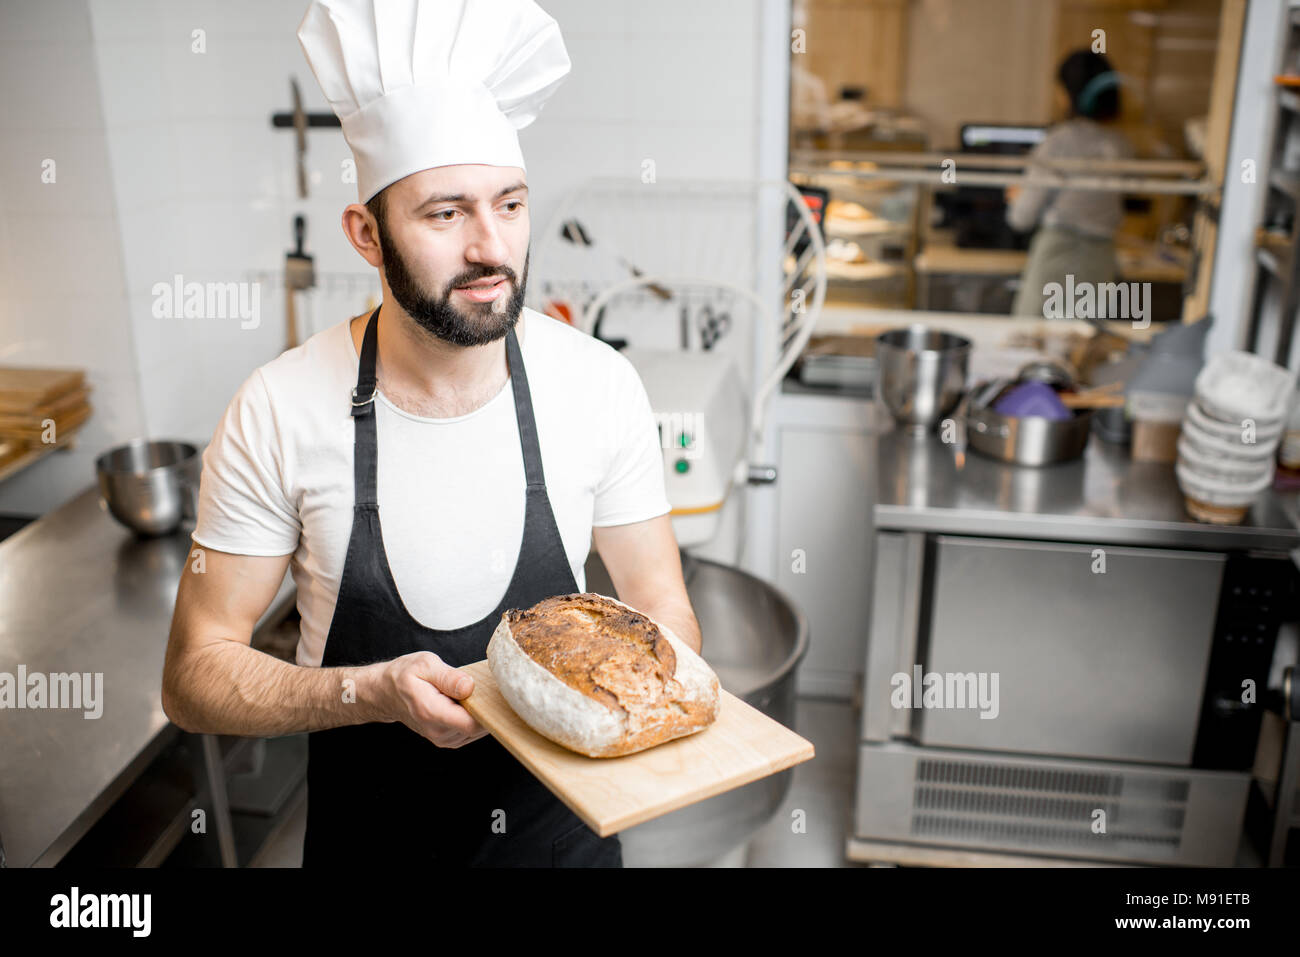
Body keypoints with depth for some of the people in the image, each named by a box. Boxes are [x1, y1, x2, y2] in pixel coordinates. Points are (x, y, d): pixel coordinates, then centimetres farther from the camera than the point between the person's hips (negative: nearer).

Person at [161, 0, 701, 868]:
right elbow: (196, 674, -12)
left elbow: (663, 608, -4)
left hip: (562, 813, 1)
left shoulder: (600, 384, -15)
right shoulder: (280, 411, -19)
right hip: (368, 830, 0)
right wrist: (374, 693, -28)